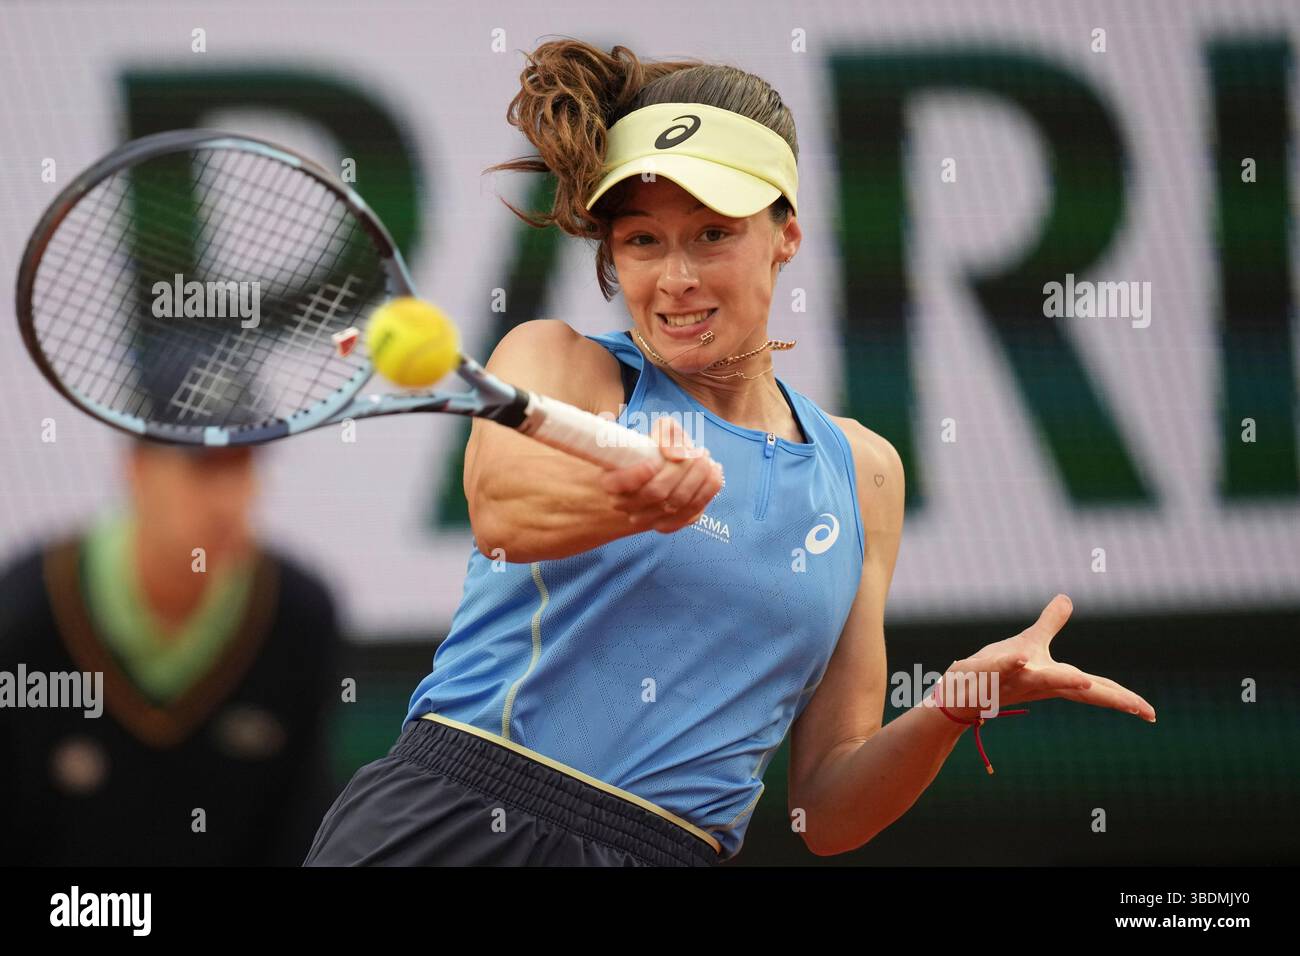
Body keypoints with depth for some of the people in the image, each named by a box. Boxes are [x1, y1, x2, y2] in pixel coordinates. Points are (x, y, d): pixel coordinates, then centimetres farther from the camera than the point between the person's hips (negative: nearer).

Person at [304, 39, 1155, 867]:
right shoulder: (558, 362, 6)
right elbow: (500, 508, -19)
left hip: (674, 853, 3)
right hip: (449, 828, -3)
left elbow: (828, 814, 13)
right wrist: (636, 502, -39)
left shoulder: (860, 472, 14)